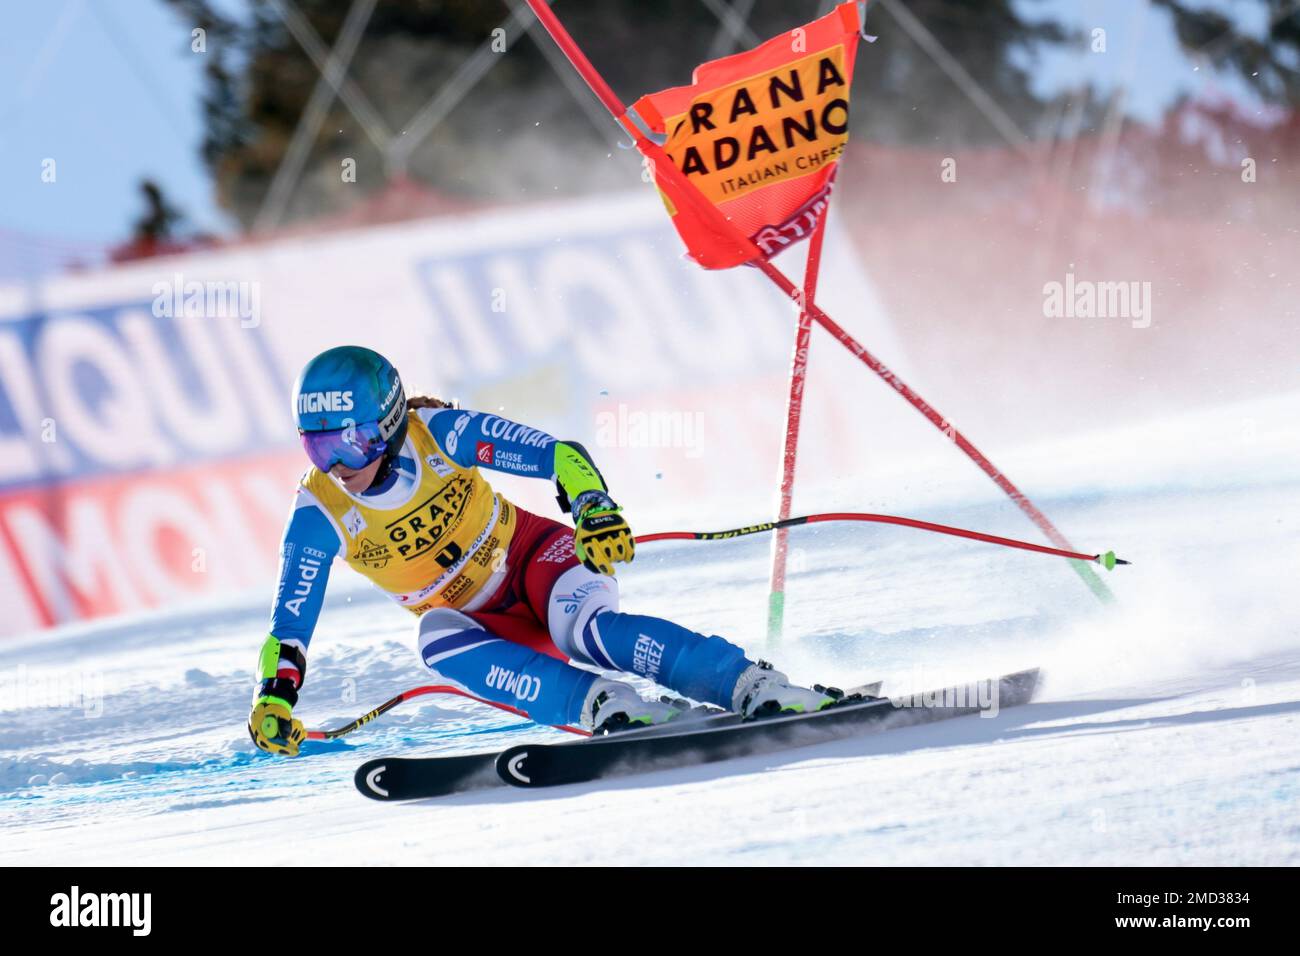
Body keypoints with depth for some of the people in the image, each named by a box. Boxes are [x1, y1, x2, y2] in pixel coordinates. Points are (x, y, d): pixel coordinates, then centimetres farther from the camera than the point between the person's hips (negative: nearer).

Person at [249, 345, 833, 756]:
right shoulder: (319, 514, -14)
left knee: (586, 629, -35)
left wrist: (594, 510, -38)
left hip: (533, 558, -2)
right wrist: (274, 699, -26)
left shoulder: (437, 434, -19)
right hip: (471, 619, 2)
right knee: (435, 641, -34)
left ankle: (759, 689, -40)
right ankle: (608, 706, -41)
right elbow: (289, 626, -10)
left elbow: (560, 457, -19)